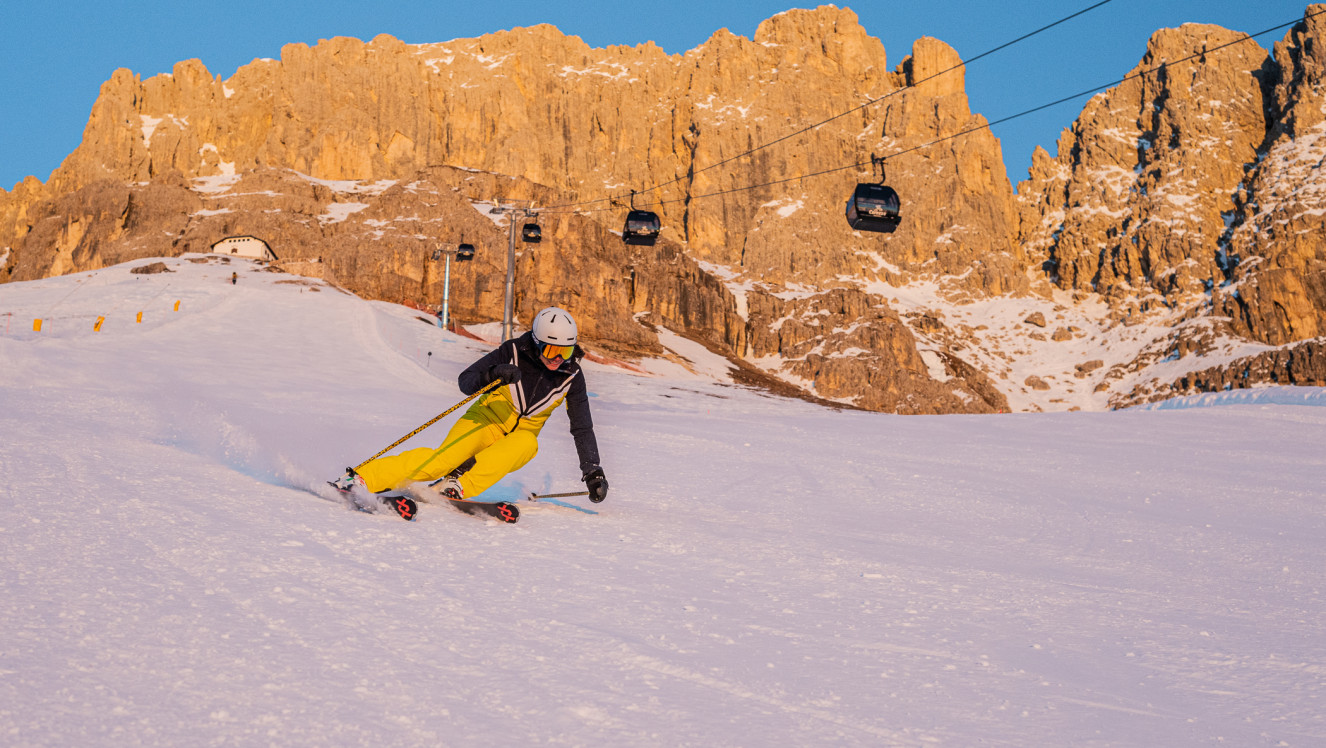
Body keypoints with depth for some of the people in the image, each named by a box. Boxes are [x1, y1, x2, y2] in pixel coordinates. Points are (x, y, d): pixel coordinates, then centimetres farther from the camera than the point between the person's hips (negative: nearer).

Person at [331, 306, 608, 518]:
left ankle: (459, 487, -40)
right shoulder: (513, 352, -12)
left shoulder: (572, 376, -5)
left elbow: (583, 428, 3)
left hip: (520, 437, 2)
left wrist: (593, 471, -3)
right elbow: (464, 381, -14)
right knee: (443, 459, -30)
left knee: (527, 444, -36)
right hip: (489, 418, -2)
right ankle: (360, 478, -29)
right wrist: (492, 374, -35)